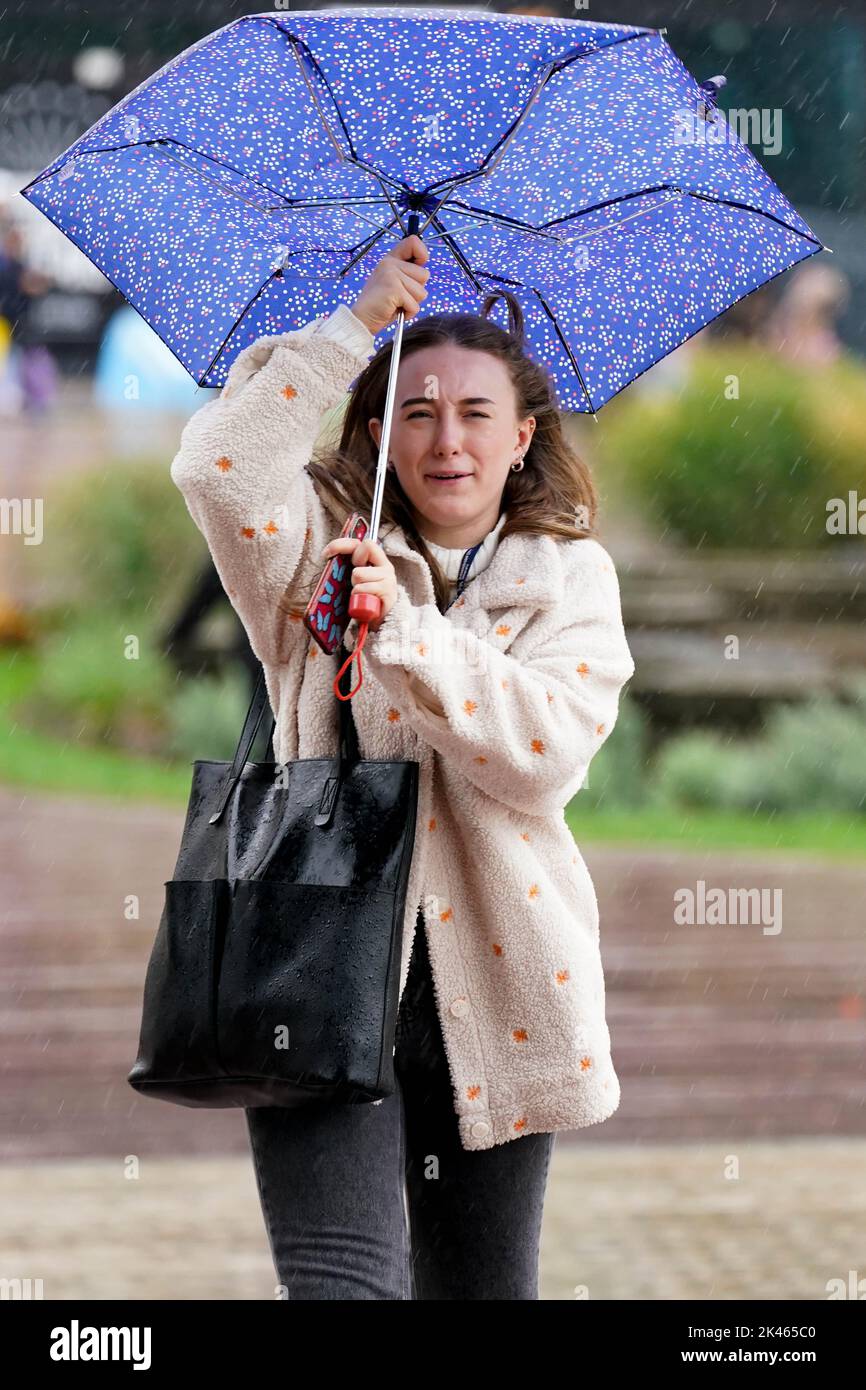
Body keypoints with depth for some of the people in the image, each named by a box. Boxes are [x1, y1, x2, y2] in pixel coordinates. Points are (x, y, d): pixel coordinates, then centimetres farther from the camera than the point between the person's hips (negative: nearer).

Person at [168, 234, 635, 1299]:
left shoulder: (570, 579, 8)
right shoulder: (326, 551, 7)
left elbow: (545, 754, -9)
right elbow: (218, 468, -14)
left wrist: (407, 628, -18)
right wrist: (356, 323, -10)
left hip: (494, 981, 2)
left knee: (480, 1286, 12)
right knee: (343, 1278, -19)